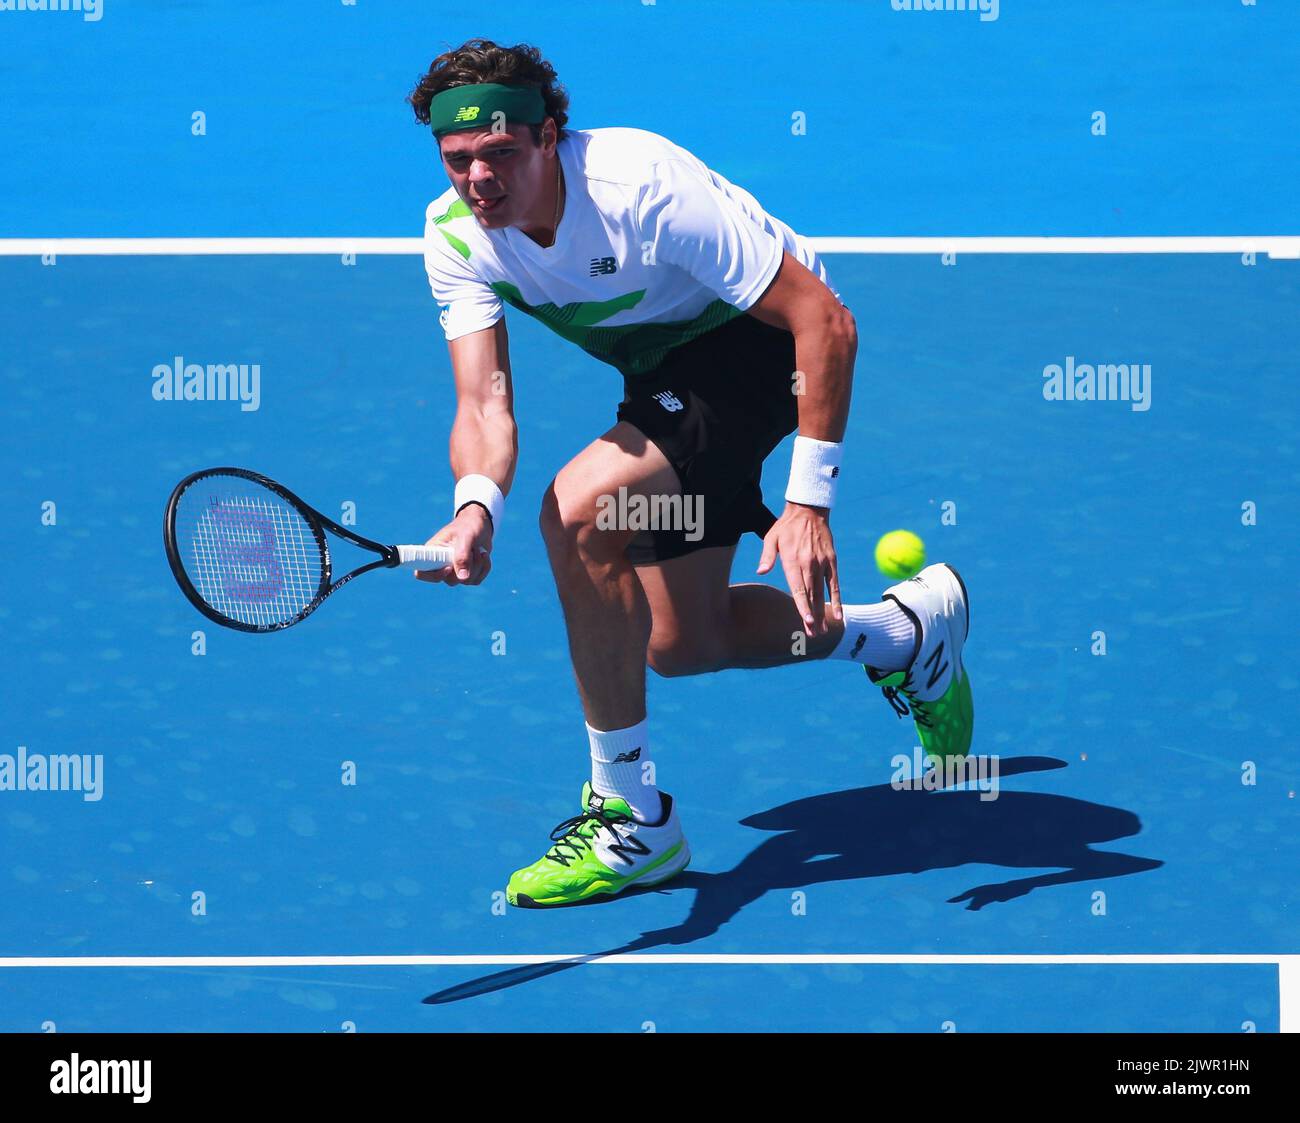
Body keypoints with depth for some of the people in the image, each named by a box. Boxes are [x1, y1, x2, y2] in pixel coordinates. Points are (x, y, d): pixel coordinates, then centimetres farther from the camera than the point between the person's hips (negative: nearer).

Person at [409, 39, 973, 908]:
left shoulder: (642, 186, -33)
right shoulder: (455, 235, -16)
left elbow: (826, 319, -31)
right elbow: (485, 403, -22)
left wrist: (809, 501, -33)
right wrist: (477, 505, -46)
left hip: (758, 345, -8)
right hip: (662, 367, 8)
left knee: (576, 515, -29)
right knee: (680, 642, 12)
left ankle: (632, 818, -17)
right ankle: (912, 629, 36)